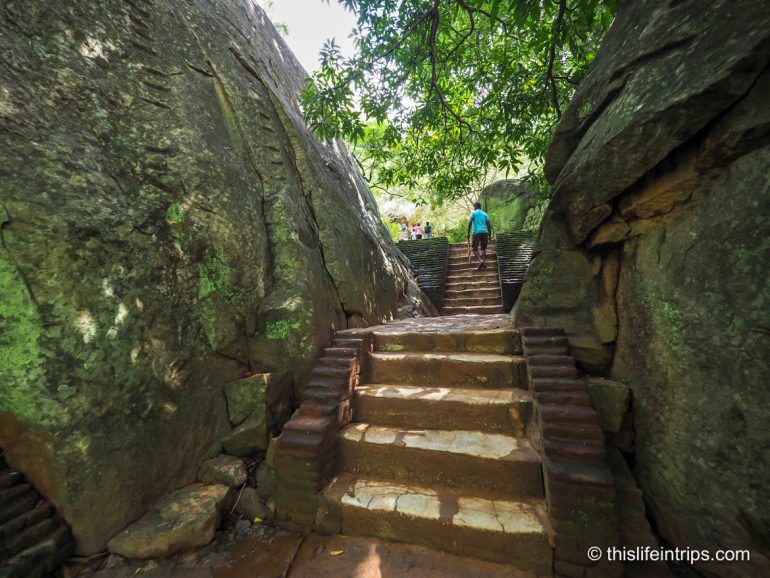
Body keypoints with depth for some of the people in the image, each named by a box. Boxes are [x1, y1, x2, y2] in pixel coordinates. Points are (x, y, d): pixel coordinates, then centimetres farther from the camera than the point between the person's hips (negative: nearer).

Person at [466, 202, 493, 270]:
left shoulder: (473, 213, 9)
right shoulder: (485, 214, 20)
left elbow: (470, 223, -5)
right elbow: (489, 225, 15)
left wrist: (468, 233, -3)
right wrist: (489, 236, 20)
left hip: (477, 232, -4)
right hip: (485, 232, 4)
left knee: (475, 249, 1)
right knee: (483, 248, 14)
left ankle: (481, 261, -22)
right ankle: (484, 262, -3)